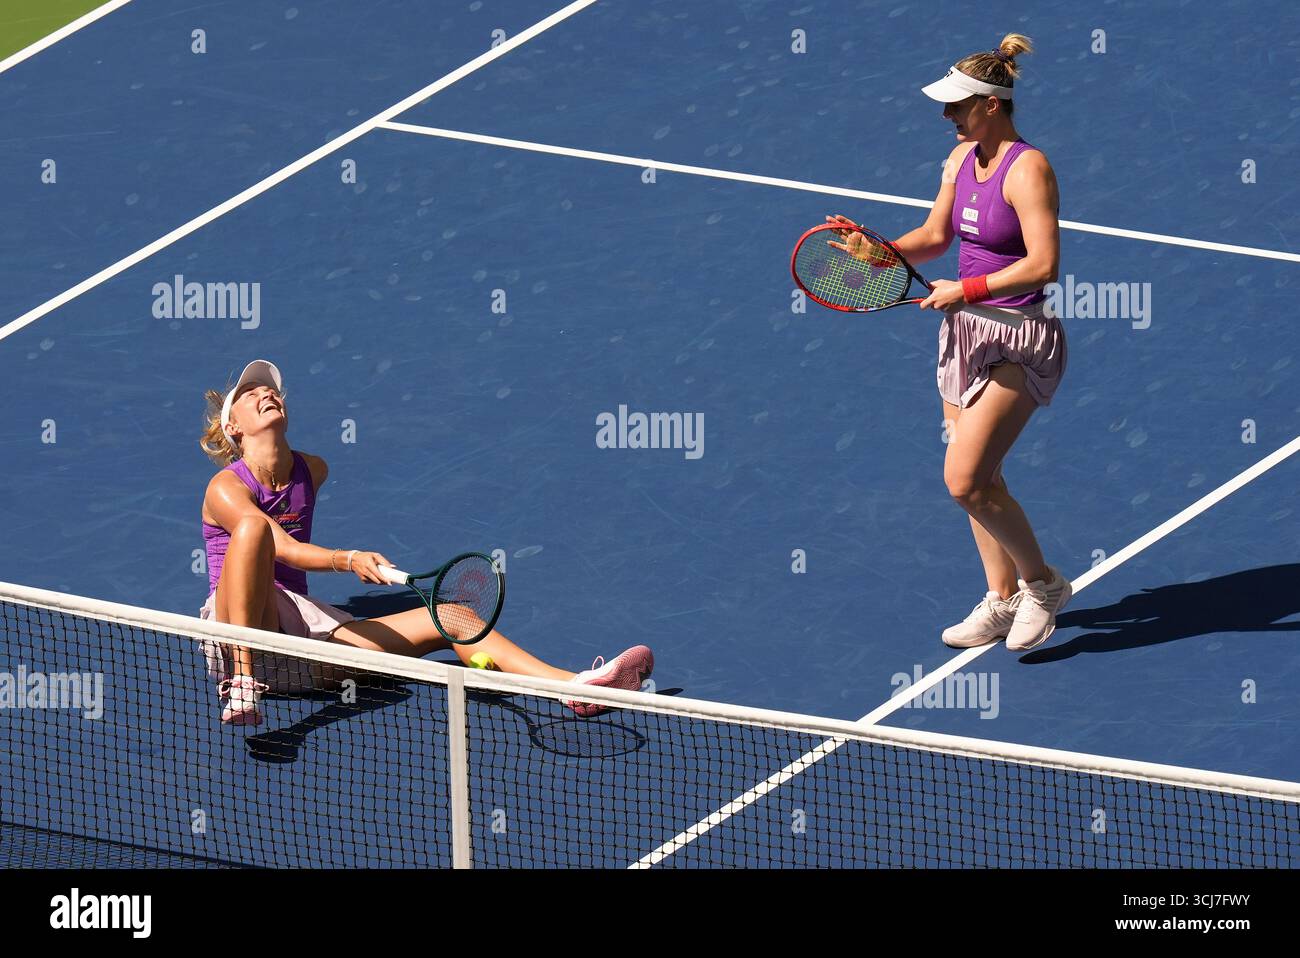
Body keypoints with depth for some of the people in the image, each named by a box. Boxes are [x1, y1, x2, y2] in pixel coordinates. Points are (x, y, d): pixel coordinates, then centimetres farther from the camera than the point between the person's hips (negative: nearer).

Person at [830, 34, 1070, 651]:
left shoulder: (1028, 169, -19)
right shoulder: (962, 158, 5)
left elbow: (1043, 264, -25)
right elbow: (935, 235, 14)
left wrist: (967, 290, -26)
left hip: (1019, 340, -8)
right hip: (965, 330, 8)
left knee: (965, 481, -13)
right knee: (976, 480, 11)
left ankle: (1042, 583, 6)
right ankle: (1003, 600, 24)